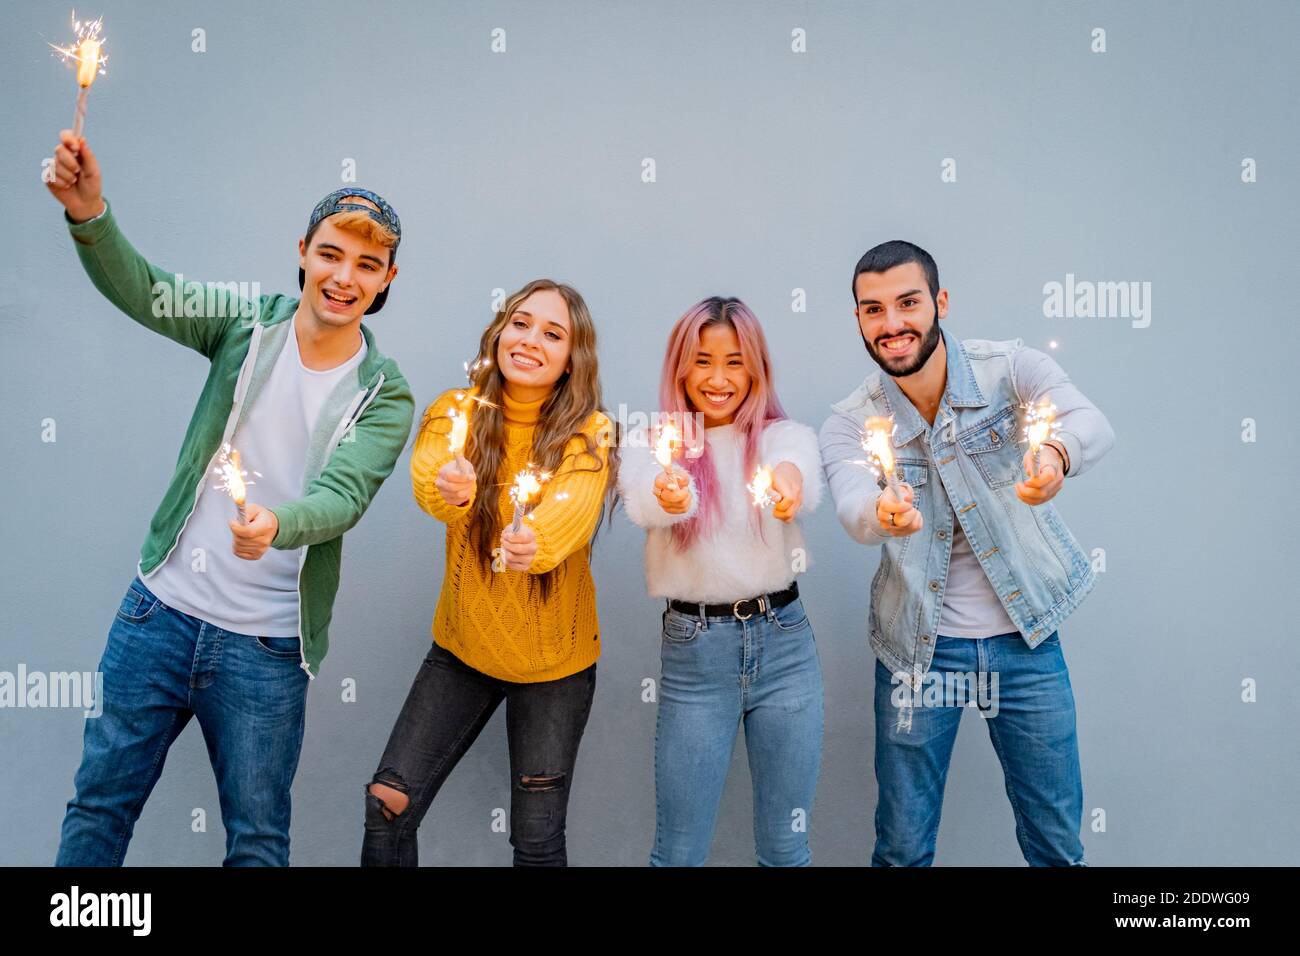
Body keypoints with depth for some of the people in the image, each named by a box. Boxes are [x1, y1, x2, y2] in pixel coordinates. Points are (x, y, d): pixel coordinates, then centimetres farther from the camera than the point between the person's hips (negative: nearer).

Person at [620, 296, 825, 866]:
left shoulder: (785, 435, 3)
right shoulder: (652, 443, 1)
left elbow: (803, 477, -21)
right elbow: (642, 502, -22)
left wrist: (790, 479, -46)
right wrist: (668, 496, -46)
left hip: (783, 641, 1)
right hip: (693, 651, -1)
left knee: (785, 848, 11)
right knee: (678, 851, 7)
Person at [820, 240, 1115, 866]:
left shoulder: (1010, 368, -10)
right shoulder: (848, 425, -9)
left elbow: (1093, 424, -28)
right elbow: (853, 511, -28)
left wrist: (1057, 453, -51)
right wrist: (883, 513, -52)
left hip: (1026, 638, 0)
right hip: (920, 645, 0)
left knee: (1057, 840, 12)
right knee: (902, 845, 9)